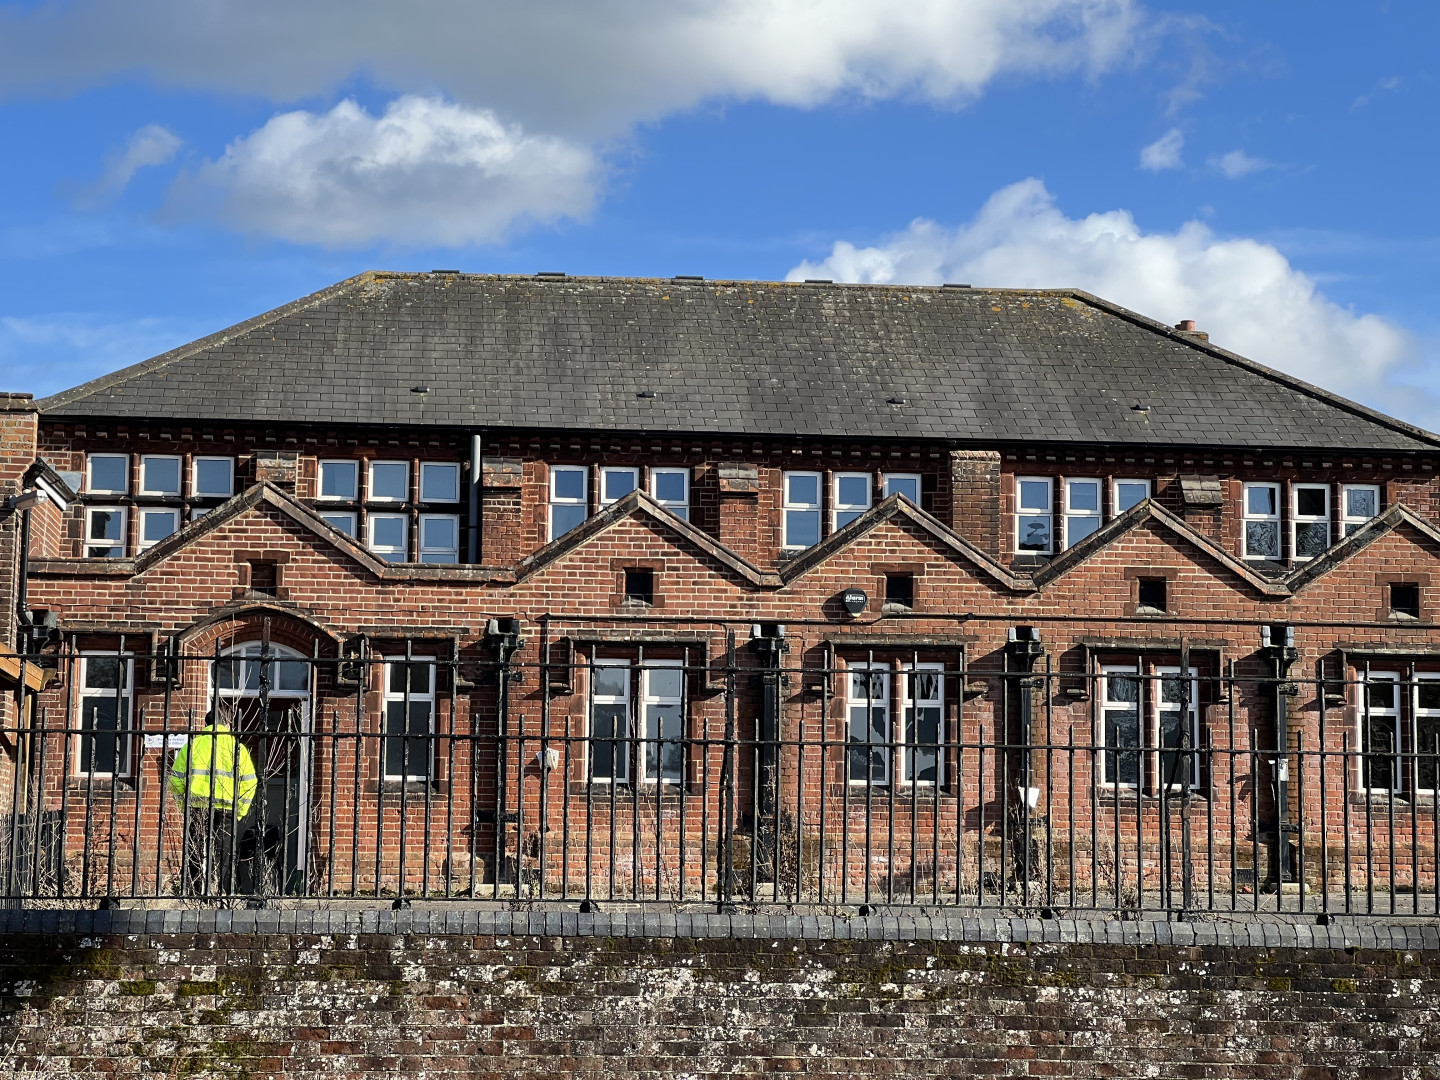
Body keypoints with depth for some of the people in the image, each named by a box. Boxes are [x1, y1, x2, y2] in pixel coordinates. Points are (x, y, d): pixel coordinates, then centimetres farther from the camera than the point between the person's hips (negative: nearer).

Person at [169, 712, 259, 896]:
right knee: (224, 859, 2)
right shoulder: (236, 746, 6)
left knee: (194, 859, 7)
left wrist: (184, 805, 13)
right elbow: (249, 781, 2)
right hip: (226, 811, -1)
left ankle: (194, 896, 4)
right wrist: (240, 812, 7)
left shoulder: (192, 745, 9)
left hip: (196, 810, 1)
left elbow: (176, 780, 7)